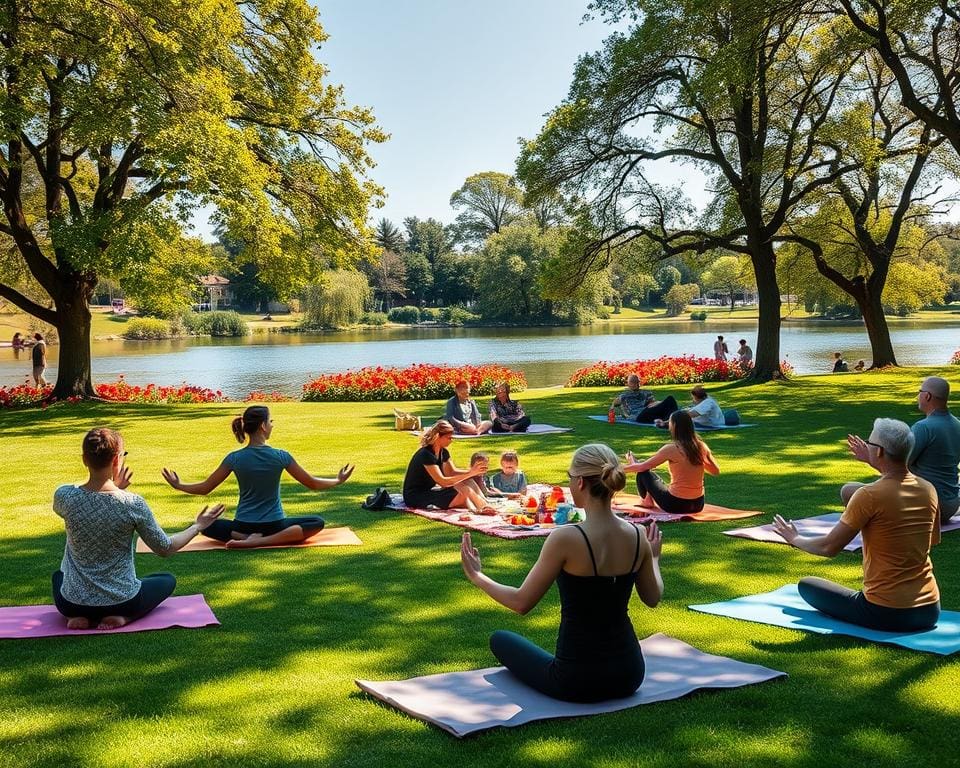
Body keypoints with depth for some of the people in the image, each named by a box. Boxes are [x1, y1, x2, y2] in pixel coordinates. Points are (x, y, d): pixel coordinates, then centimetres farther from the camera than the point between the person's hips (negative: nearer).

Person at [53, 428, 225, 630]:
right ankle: (123, 617, 1)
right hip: (123, 602, -2)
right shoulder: (133, 504, -19)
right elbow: (165, 548, -4)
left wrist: (113, 489, 21)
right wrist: (198, 526, 11)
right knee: (168, 580, 28)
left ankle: (80, 617, 8)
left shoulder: (64, 497, -15)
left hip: (73, 603, 3)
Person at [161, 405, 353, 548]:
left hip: (243, 525, 2)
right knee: (317, 522, 13)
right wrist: (338, 481, 17)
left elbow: (205, 488, 1)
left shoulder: (234, 458, -7)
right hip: (274, 525, -2)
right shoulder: (281, 456, -10)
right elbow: (313, 484, 0)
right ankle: (262, 541, -10)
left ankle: (245, 537, -5)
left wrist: (178, 485, 19)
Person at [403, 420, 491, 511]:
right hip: (415, 497, -9)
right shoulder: (426, 454, -23)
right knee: (464, 491, -24)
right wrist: (470, 473, -29)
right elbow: (442, 482, -28)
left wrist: (473, 471, -16)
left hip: (429, 491, 9)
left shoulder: (443, 452, 6)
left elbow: (452, 472, 1)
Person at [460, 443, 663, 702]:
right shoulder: (637, 536, -5)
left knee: (501, 640, 22)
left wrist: (476, 576, 3)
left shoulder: (566, 539, -21)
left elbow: (521, 602, -12)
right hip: (630, 675, 6)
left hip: (578, 681, -6)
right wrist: (654, 558, 29)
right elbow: (652, 598, 10)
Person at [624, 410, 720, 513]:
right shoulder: (702, 446, -2)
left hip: (676, 505, -6)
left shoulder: (671, 448, -16)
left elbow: (643, 467, -7)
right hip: (698, 505, 6)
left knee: (643, 472, 14)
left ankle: (648, 501, 33)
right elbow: (716, 471, 12)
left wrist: (622, 468, 9)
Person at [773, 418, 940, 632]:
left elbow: (829, 547, -13)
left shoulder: (869, 495, -19)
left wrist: (794, 539, 6)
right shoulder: (928, 490, -1)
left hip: (886, 614, -7)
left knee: (807, 585, 12)